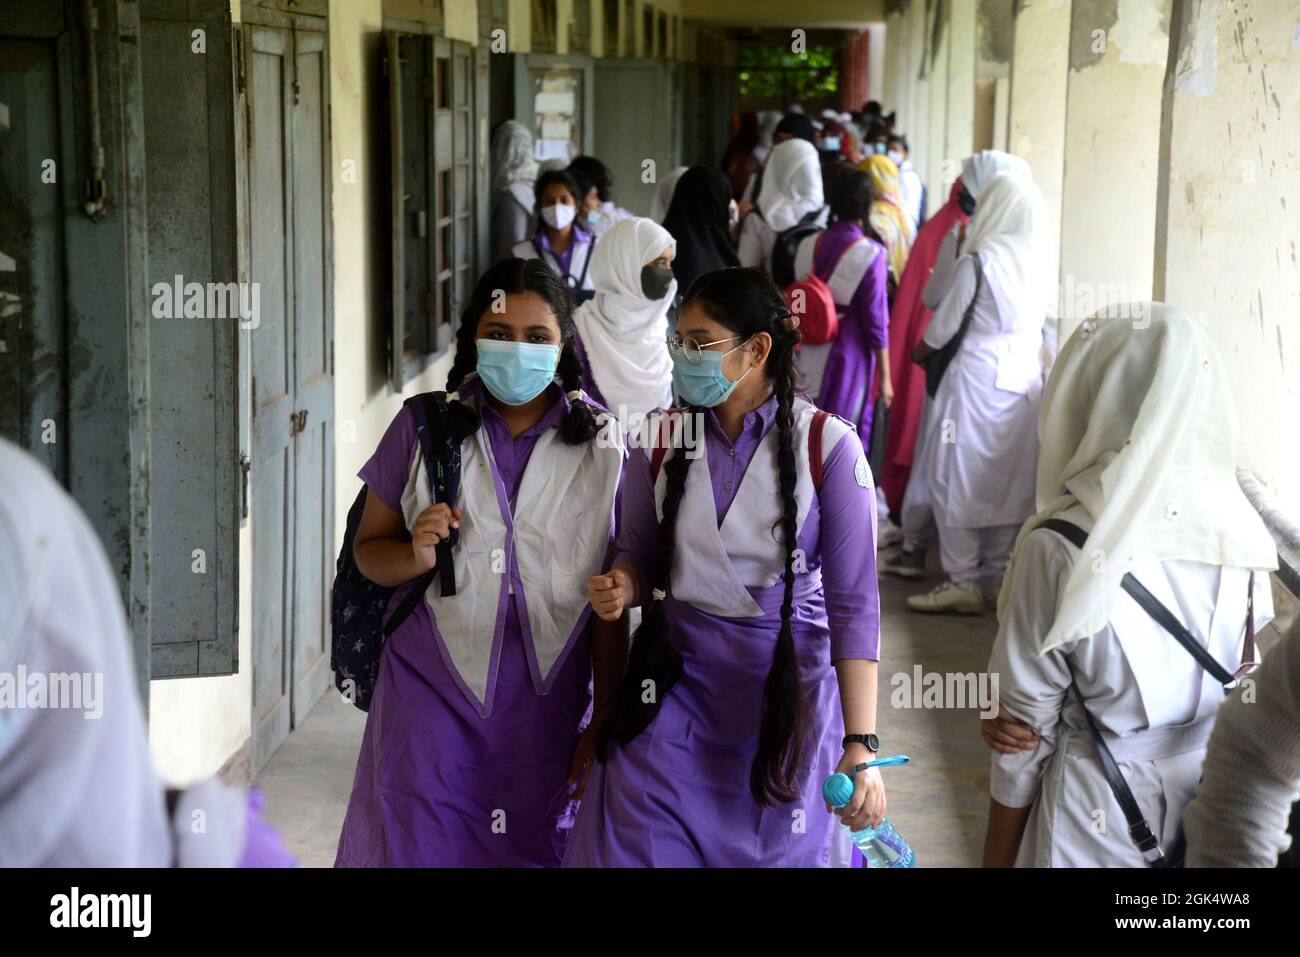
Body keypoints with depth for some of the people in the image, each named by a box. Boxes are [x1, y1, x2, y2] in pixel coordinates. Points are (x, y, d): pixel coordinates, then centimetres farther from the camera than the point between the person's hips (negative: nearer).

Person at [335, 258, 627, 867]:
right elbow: (368, 549, 7)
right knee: (419, 845, 0)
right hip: (431, 694, 0)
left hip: (546, 703, 0)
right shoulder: (423, 427, 0)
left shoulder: (601, 445, -1)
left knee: (534, 848, 8)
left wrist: (605, 720, 1)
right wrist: (417, 555, -15)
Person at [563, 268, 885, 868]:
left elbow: (853, 602, -14)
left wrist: (860, 744, -19)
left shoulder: (828, 446, -12)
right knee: (635, 839, 0)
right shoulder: (661, 440, -2)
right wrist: (623, 587, -16)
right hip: (680, 677, 2)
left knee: (778, 847, 11)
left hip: (787, 680, -2)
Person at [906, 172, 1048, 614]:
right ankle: (997, 579, 14)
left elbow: (943, 326, -3)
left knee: (956, 479, 1)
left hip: (977, 380, -6)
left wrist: (919, 351, 14)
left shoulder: (979, 261, -10)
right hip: (1025, 379, 6)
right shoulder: (1037, 262, 5)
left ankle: (963, 582, -1)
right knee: (1007, 483, 10)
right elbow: (1037, 325, 12)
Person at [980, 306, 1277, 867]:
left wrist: (996, 858, -1)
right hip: (1212, 799, 4)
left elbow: (1024, 727, -14)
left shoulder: (1060, 549, -22)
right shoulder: (1245, 536, -9)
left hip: (1096, 810, -4)